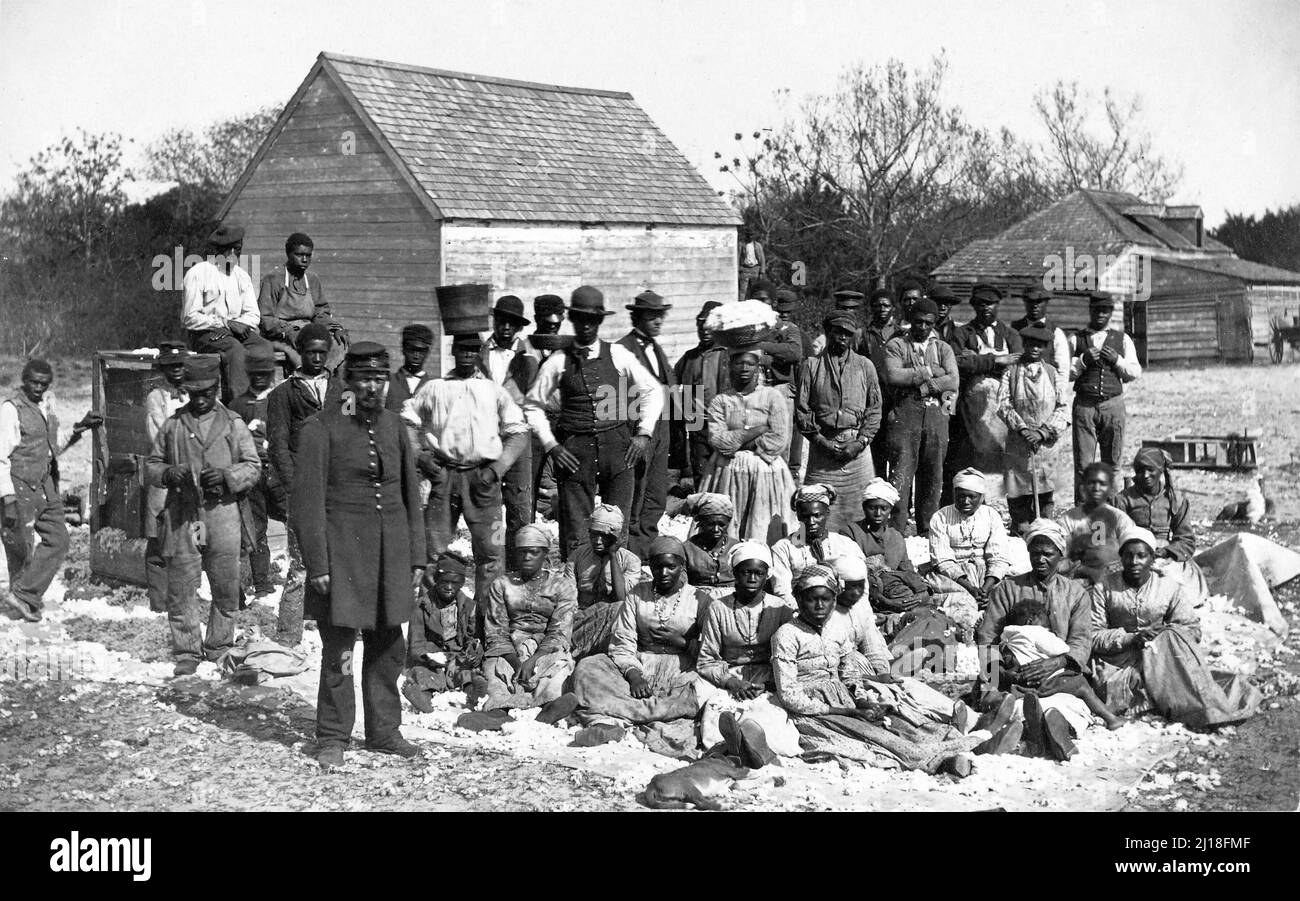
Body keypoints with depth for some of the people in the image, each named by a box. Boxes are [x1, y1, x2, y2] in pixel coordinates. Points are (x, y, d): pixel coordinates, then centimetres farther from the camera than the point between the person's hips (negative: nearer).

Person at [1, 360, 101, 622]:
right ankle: (22, 599, 12)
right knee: (22, 549, 0)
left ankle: (24, 597, 9)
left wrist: (79, 429, 11)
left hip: (45, 486, 8)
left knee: (57, 541, 4)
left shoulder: (46, 405, 11)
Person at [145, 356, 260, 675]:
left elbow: (254, 467, 8)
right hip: (181, 515, 0)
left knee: (226, 589, 4)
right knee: (181, 590, 0)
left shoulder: (233, 424, 9)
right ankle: (186, 653, 10)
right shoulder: (173, 425, 10)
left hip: (221, 512, 0)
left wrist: (227, 476, -10)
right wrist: (168, 474, -7)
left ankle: (219, 650, 19)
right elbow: (150, 467, 15)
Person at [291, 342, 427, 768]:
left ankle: (384, 731, 22)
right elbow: (309, 501, -7)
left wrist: (417, 554, 11)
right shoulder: (320, 429, -6)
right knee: (339, 649, -3)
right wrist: (317, 564, -11)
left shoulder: (393, 425, 11)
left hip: (390, 550, 5)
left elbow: (410, 493, 15)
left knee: (388, 645, 10)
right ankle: (333, 739, 8)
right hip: (342, 549, -5)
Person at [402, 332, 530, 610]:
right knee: (434, 546, 0)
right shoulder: (433, 388, 13)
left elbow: (519, 432, 12)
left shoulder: (494, 391, 14)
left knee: (490, 550, -4)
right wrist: (421, 456, 2)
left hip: (483, 476, 0)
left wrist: (498, 467, 0)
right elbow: (407, 421, 16)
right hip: (444, 474, 0)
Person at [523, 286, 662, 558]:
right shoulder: (558, 362, 7)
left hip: (618, 446, 0)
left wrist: (643, 433, 4)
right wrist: (551, 445, 2)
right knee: (575, 529, -2)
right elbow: (533, 405, 12)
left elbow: (653, 391, 14)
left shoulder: (618, 355, 8)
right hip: (575, 451, 0)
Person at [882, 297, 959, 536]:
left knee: (933, 478, 5)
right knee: (901, 475, -9)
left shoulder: (943, 348, 16)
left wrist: (919, 386, -10)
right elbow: (893, 376, -10)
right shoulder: (896, 345, 7)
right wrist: (929, 371, -6)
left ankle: (927, 533, 12)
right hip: (904, 416, -3)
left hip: (936, 416, 3)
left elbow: (952, 381, 0)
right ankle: (896, 533, -9)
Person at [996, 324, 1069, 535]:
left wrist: (1043, 432, -8)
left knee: (1045, 490, 0)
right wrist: (1022, 429, -13)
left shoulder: (1051, 373, 8)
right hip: (1017, 442, -1)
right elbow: (1003, 405, -2)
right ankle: (1020, 530, 6)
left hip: (1046, 441, 1)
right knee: (1018, 493, -1)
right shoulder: (1010, 371, 4)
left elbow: (1062, 407, 5)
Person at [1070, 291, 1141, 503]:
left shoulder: (1122, 339, 14)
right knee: (1083, 463, -5)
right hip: (1084, 404, -1)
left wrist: (1117, 360, -6)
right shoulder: (1077, 339, 10)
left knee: (1112, 461, 2)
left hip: (1113, 404, 1)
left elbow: (1135, 372, 9)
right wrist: (1083, 360, -9)